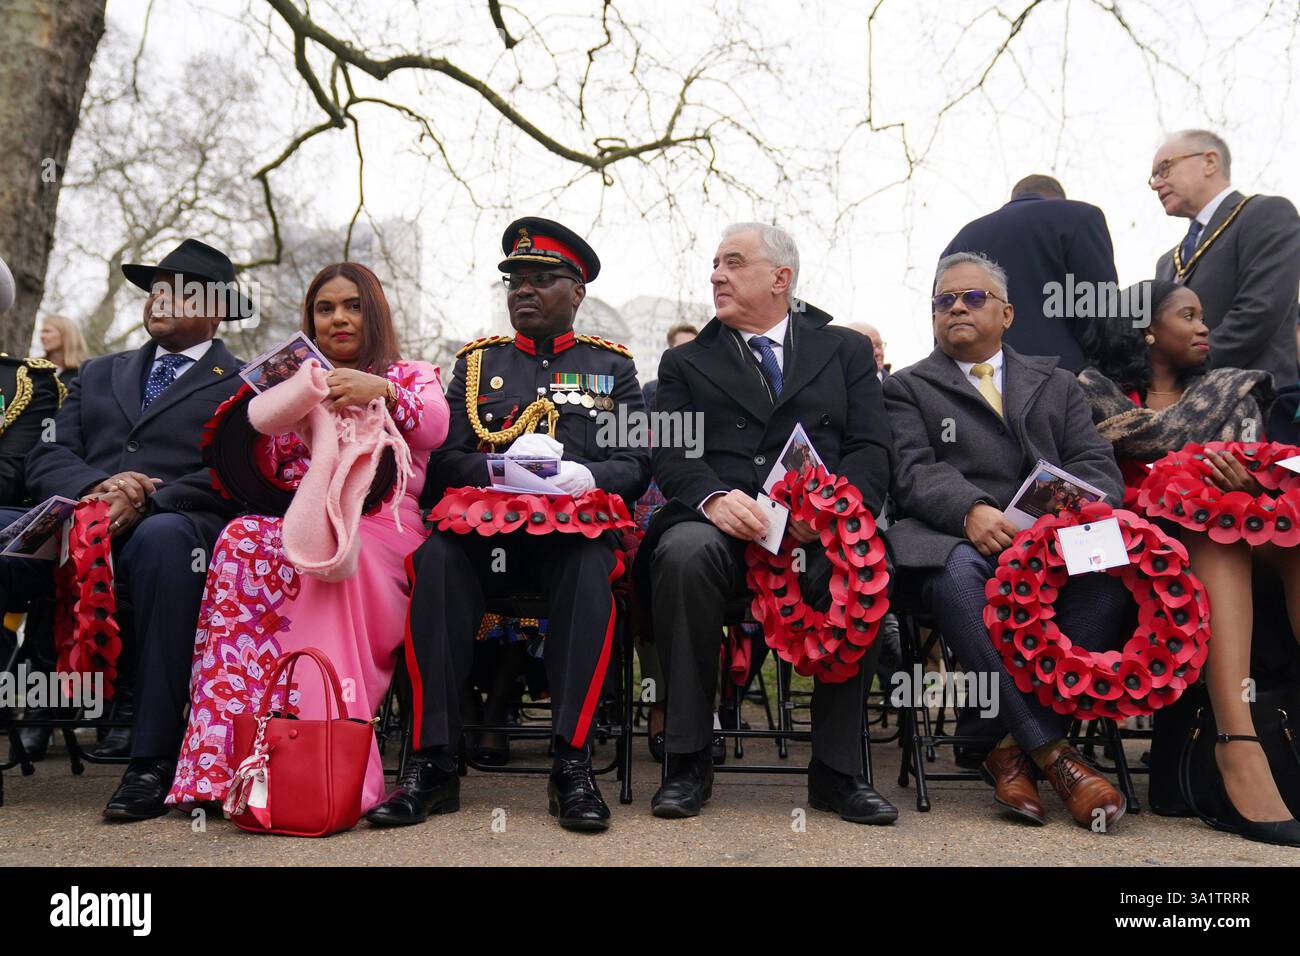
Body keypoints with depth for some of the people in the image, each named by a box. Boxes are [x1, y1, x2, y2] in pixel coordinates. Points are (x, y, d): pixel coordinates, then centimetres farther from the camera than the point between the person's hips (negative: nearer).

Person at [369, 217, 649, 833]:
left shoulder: (611, 366, 19)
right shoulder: (477, 362, 22)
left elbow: (635, 466, 7)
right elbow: (445, 459, 9)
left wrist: (585, 476, -16)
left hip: (574, 528, -1)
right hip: (484, 526, 1)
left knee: (590, 566, -36)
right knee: (436, 560, -33)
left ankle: (572, 764, -36)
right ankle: (431, 763, -31)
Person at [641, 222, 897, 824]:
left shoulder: (845, 350, 20)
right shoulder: (686, 363, 22)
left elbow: (871, 448, 8)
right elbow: (671, 455, 7)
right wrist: (714, 496, -16)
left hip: (819, 530, 0)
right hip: (720, 523, 1)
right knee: (685, 553, -34)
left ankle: (836, 769, -19)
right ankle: (687, 762, -22)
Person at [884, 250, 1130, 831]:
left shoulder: (1056, 385, 26)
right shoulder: (908, 388, 18)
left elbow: (1097, 466, 12)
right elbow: (913, 472, 0)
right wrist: (971, 510, -23)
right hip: (953, 538, -2)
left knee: (1109, 563, -32)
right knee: (958, 572, -39)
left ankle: (1014, 747, -28)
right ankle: (1052, 753, -35)